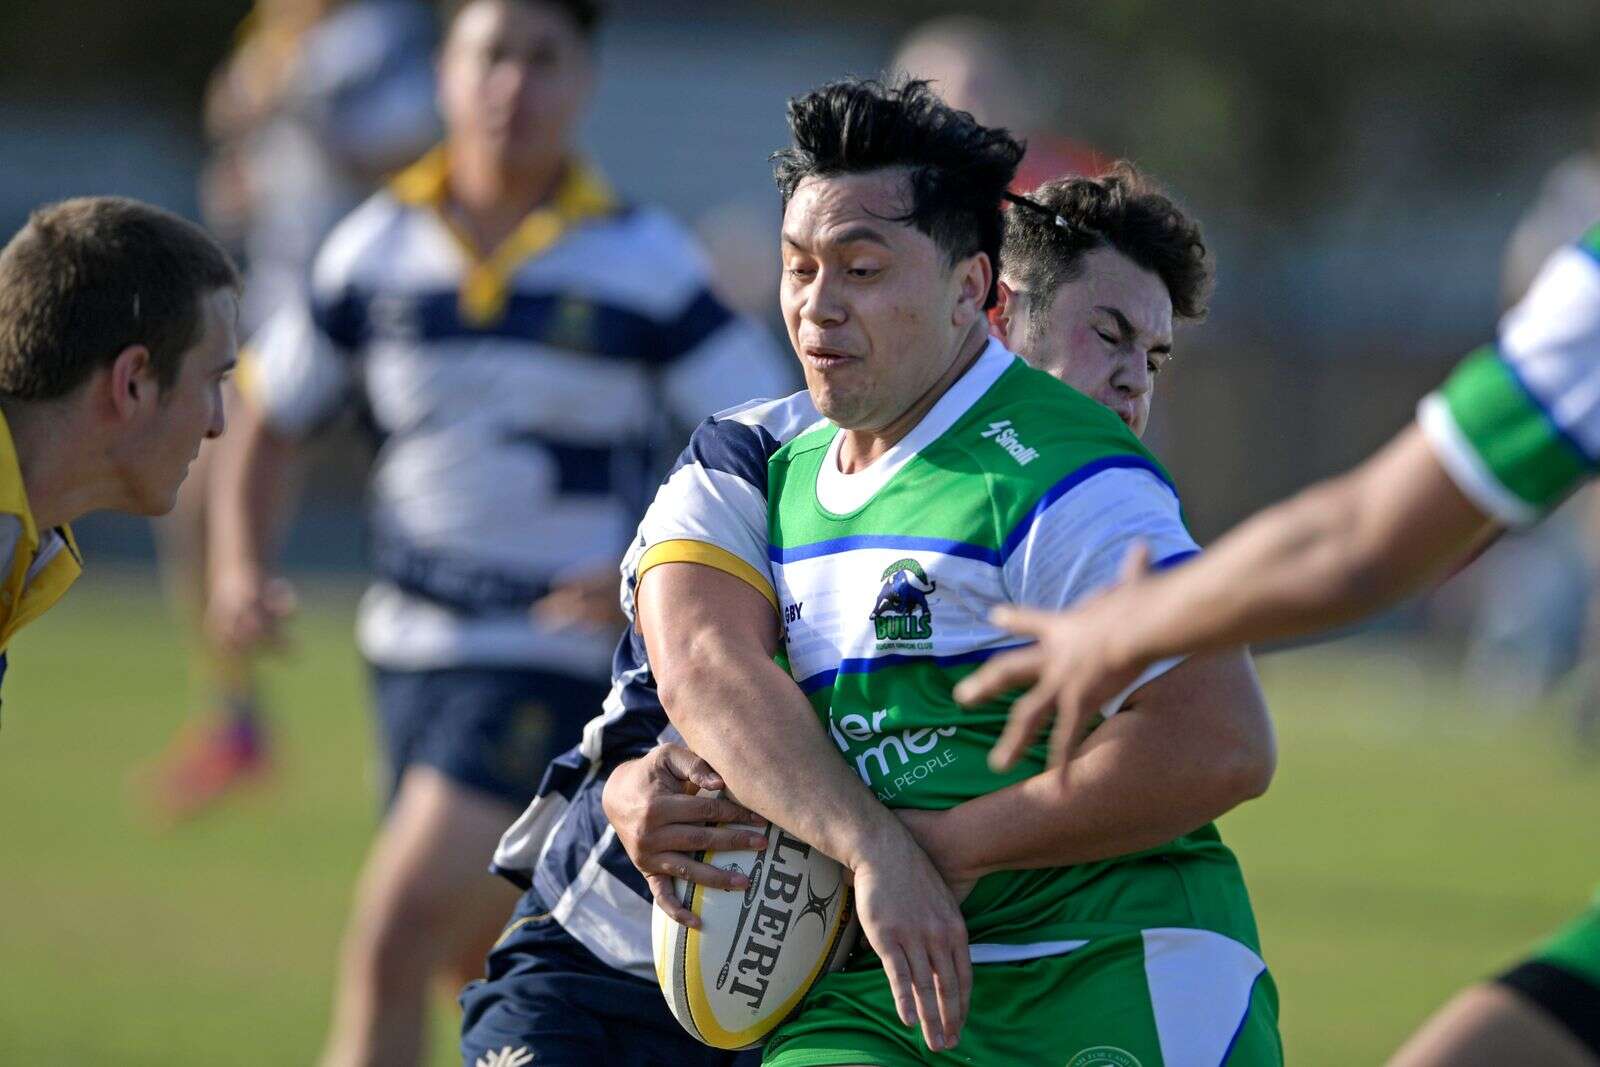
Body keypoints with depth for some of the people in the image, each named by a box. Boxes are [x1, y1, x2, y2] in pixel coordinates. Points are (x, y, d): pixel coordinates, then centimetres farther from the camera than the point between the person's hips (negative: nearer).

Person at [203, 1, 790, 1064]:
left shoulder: (648, 264, -8)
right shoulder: (379, 247, 3)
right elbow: (269, 414, 15)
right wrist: (240, 565, -1)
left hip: (563, 649, -5)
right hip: (413, 646, 5)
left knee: (394, 939, -17)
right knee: (491, 966, 15)